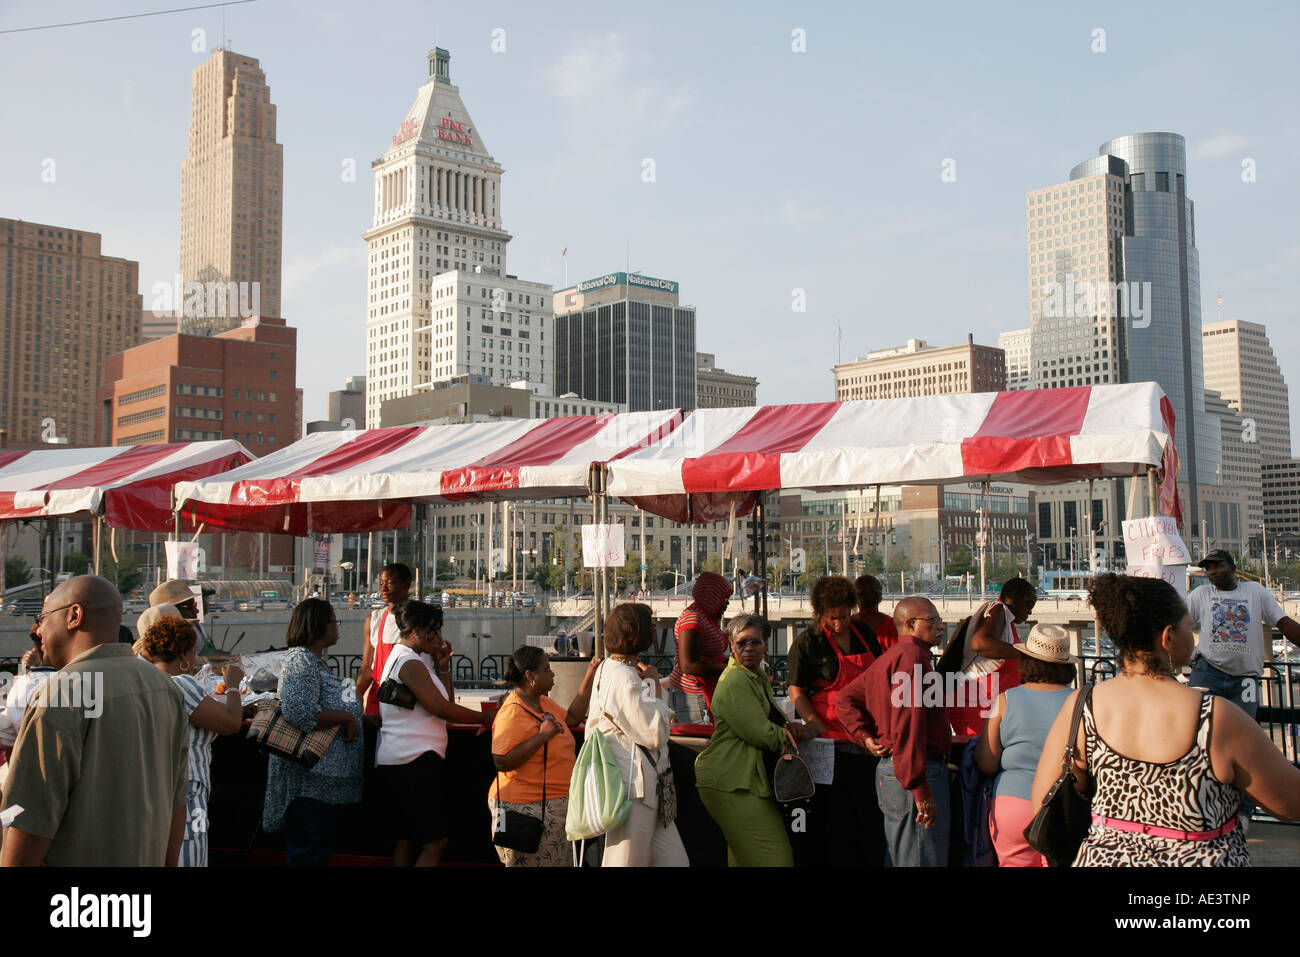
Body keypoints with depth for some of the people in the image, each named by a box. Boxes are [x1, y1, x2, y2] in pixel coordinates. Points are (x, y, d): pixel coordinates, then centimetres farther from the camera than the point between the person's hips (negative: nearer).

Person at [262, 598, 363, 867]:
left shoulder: (315, 660, 16)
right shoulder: (301, 660, -16)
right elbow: (298, 712, -29)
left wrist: (356, 717, 15)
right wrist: (347, 717, -20)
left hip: (319, 776, 11)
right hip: (309, 778, -11)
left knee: (319, 847, 16)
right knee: (307, 854, -3)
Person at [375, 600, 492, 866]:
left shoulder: (400, 658, 20)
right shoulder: (410, 663, -13)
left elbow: (446, 702, 19)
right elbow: (441, 708, -16)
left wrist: (443, 668, 8)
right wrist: (484, 718, -7)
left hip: (395, 763, 11)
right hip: (415, 762, -11)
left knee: (405, 839, 13)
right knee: (435, 841, -9)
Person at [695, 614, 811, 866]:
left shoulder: (759, 678, 18)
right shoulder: (734, 681, -13)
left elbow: (773, 721, 27)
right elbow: (761, 734, -17)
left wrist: (789, 728, 3)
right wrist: (797, 732, -1)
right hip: (731, 783, -9)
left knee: (743, 856, 10)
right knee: (773, 857, -9)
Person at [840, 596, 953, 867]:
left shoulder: (887, 658, 18)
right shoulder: (912, 656, -14)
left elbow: (848, 698, 22)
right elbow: (907, 727, -22)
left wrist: (866, 737, 9)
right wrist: (921, 790, -23)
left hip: (888, 771, 11)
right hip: (915, 773, -11)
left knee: (900, 860, 18)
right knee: (924, 861, -6)